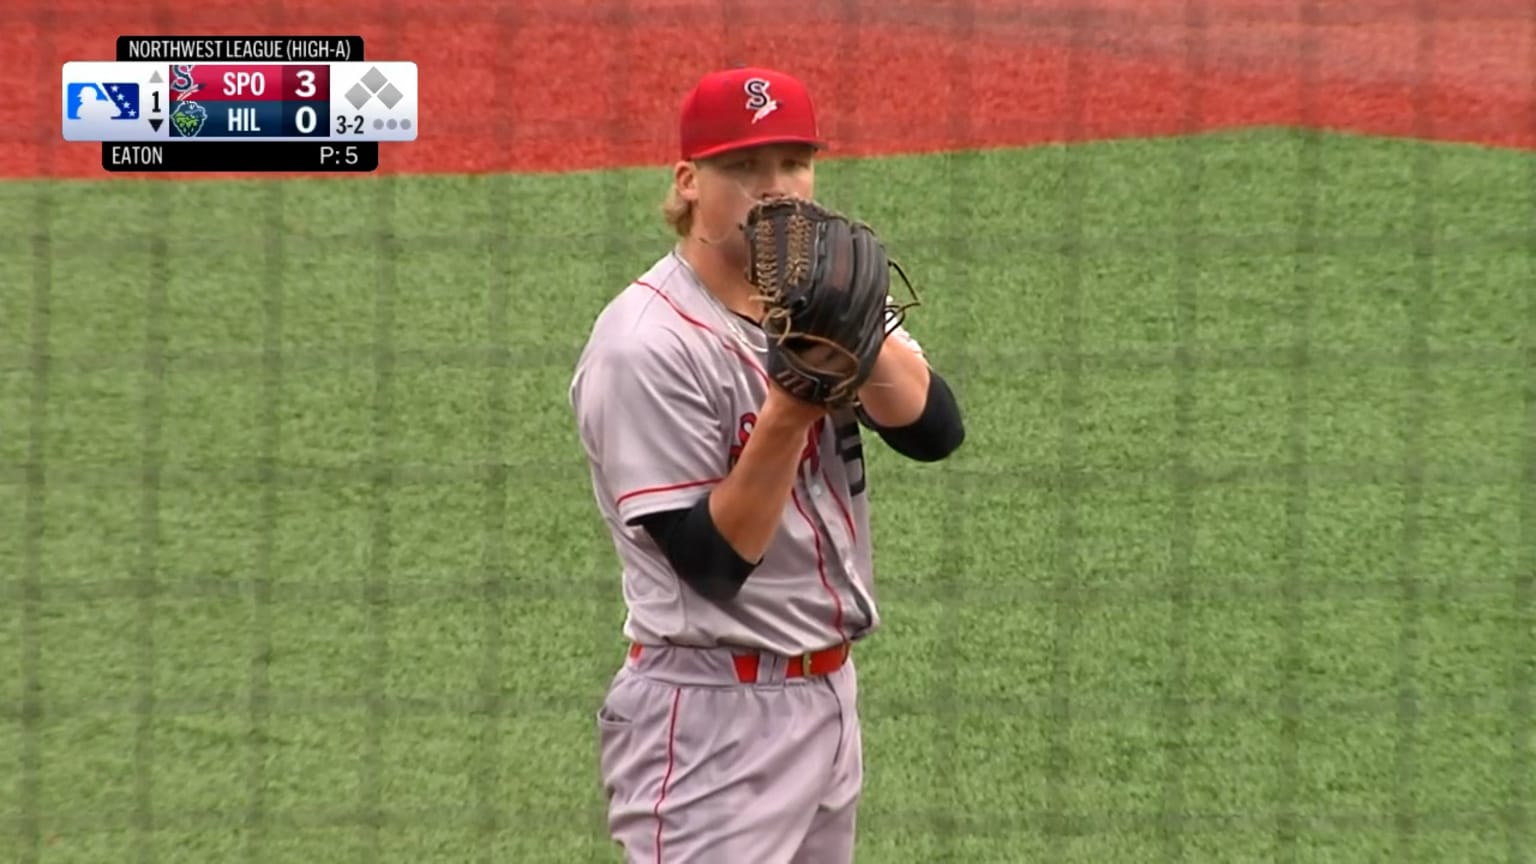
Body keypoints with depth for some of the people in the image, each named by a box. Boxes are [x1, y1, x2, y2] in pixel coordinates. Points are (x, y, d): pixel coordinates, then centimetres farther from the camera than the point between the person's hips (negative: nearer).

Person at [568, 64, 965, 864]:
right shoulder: (646, 344, -16)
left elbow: (933, 429, -8)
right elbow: (712, 560, -20)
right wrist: (788, 413, -30)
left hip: (828, 698, 8)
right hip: (714, 721, -8)